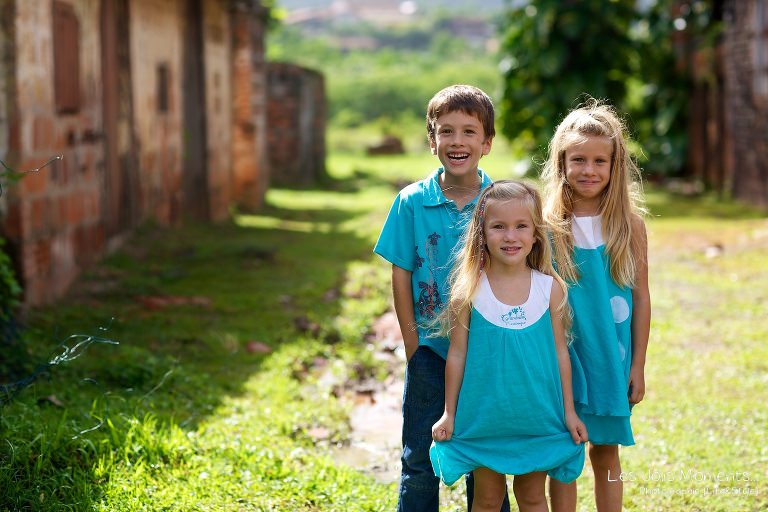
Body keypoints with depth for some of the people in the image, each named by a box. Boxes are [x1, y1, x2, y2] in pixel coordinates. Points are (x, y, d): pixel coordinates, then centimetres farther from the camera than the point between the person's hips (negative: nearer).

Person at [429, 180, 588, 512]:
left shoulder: (550, 288, -5)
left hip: (537, 418, 1)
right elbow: (457, 354, -2)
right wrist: (449, 414, 3)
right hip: (484, 419, -1)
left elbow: (560, 351, 3)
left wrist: (569, 411, 5)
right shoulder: (468, 291, -9)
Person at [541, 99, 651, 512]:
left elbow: (641, 296, 1)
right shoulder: (548, 223, -5)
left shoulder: (629, 222, -3)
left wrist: (638, 365, 0)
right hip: (563, 356, -1)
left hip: (611, 356, 1)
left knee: (606, 452, 11)